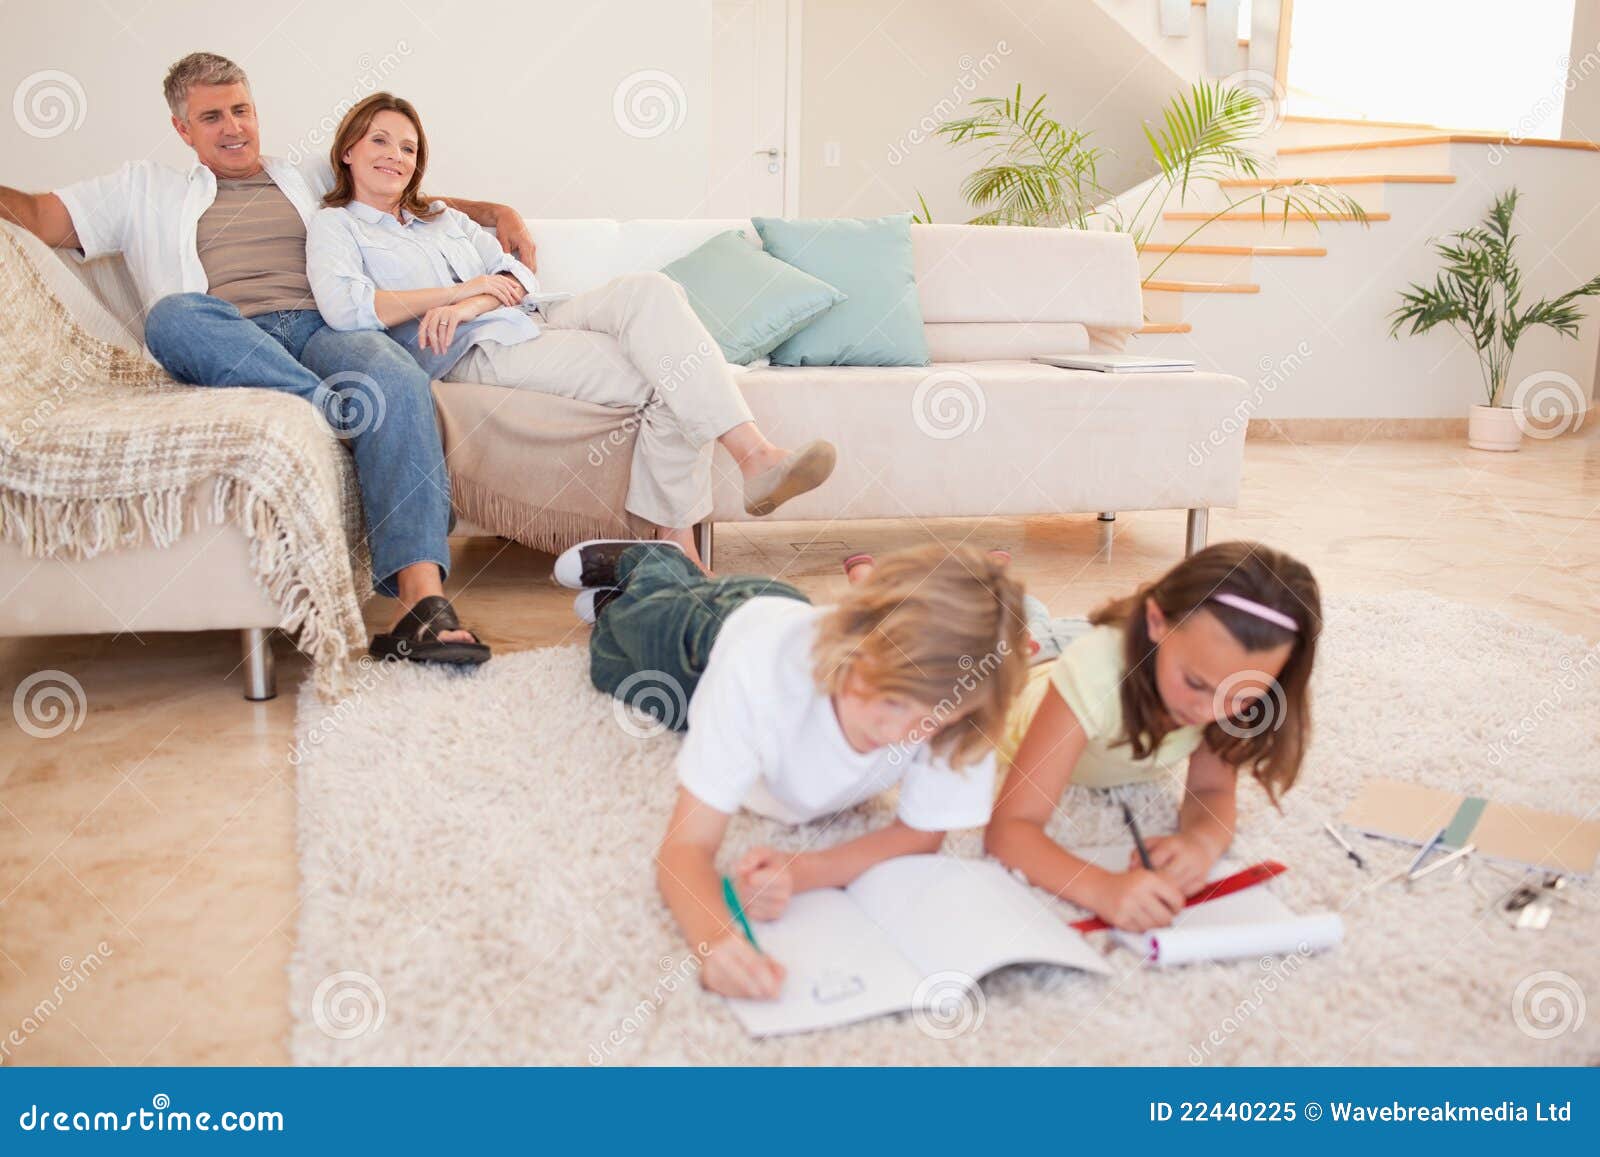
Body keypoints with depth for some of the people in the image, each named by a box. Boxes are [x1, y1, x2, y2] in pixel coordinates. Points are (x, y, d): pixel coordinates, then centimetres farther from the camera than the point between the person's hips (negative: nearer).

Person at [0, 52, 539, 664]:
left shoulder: (313, 181, 32)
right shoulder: (145, 189, 28)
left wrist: (496, 211, 18)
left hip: (323, 332, 1)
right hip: (223, 351, 0)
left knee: (396, 377, -36)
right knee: (174, 312, -37)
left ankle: (423, 601, -50)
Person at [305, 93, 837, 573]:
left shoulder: (447, 219, 31)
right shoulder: (335, 226, 12)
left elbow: (519, 277, 15)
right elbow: (343, 307, -12)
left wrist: (469, 307, -9)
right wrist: (460, 291, -8)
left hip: (533, 320, 6)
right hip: (478, 354, -6)